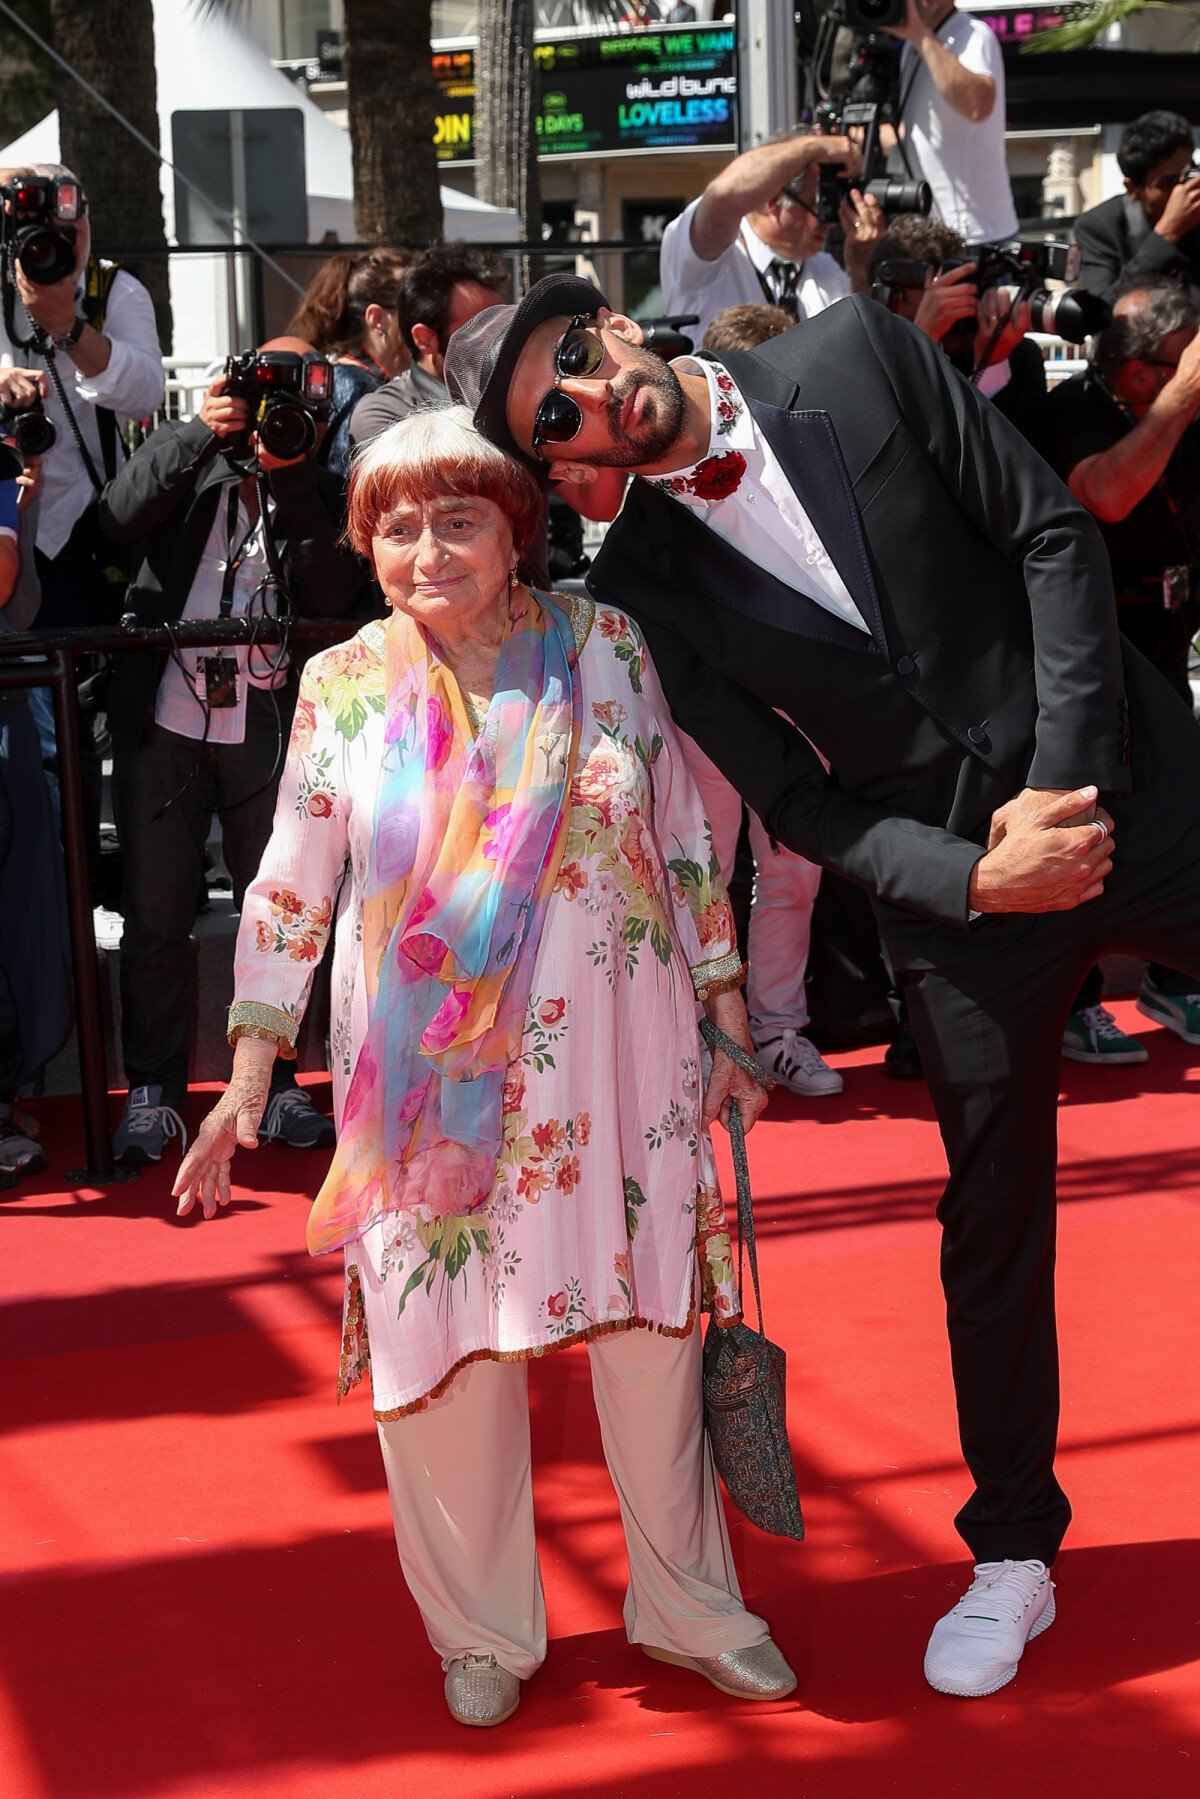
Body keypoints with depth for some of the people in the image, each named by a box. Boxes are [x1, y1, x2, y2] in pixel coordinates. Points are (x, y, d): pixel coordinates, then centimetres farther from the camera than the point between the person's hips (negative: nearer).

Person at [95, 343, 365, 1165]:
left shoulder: (319, 491, 8)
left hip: (267, 731, 1)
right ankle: (153, 1090, 13)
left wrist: (287, 479, -15)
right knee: (156, 915, 3)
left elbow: (334, 597, -9)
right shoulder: (187, 458, 8)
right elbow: (120, 518, -11)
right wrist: (200, 433, -17)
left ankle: (275, 1083, 17)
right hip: (164, 722, 0)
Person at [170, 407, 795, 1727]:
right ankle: (483, 1633, 24)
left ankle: (689, 1608, 28)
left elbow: (686, 842, 6)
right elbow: (289, 891, 4)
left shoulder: (601, 647, 0)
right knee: (448, 1344, 4)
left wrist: (729, 1028, 7)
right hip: (433, 1083, 0)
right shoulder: (342, 687, 0)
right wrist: (249, 1079, 1)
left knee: (651, 1335, 8)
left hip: (615, 1063, 1)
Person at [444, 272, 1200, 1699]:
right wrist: (976, 877, -18)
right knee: (993, 1218, 10)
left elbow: (1053, 534, -6)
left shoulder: (859, 355, -6)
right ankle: (1014, 1553, 28)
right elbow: (802, 808, -4)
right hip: (960, 883, 0)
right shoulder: (644, 586, -6)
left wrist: (1066, 777, -14)